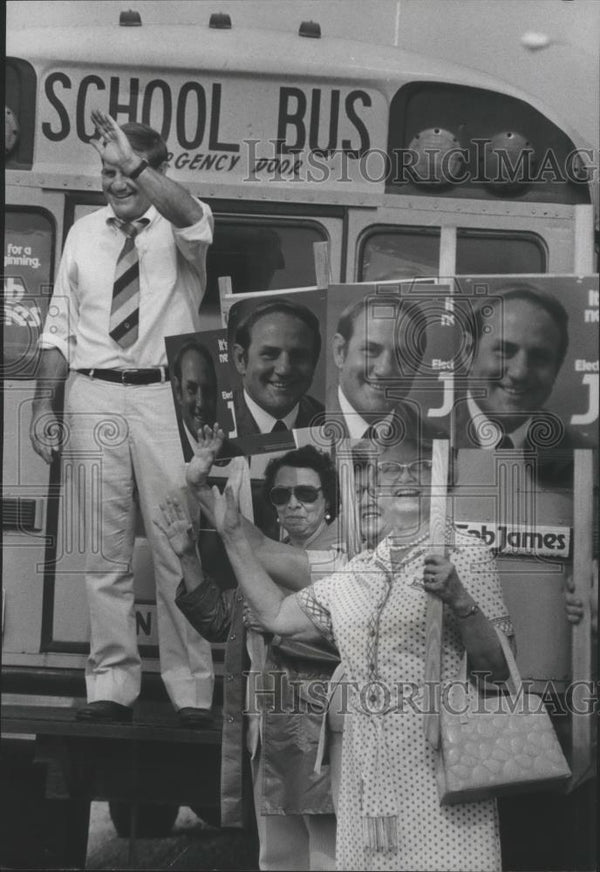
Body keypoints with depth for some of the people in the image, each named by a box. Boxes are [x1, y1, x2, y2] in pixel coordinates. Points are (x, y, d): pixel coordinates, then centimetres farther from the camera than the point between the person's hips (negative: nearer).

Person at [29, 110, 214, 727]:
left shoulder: (178, 230, 3)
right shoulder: (83, 234, 13)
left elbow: (190, 218, -24)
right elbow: (59, 326, 13)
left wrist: (136, 164, -34)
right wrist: (44, 403, 7)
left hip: (166, 396, -3)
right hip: (95, 395, 3)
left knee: (178, 548, -1)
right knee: (105, 553, 5)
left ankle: (190, 689, 6)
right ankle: (112, 686, 12)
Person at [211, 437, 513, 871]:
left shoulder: (464, 553, -2)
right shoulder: (357, 571, 13)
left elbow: (498, 667, -6)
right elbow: (278, 615, 16)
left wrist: (459, 600, -23)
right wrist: (234, 536, 15)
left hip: (438, 765, -5)